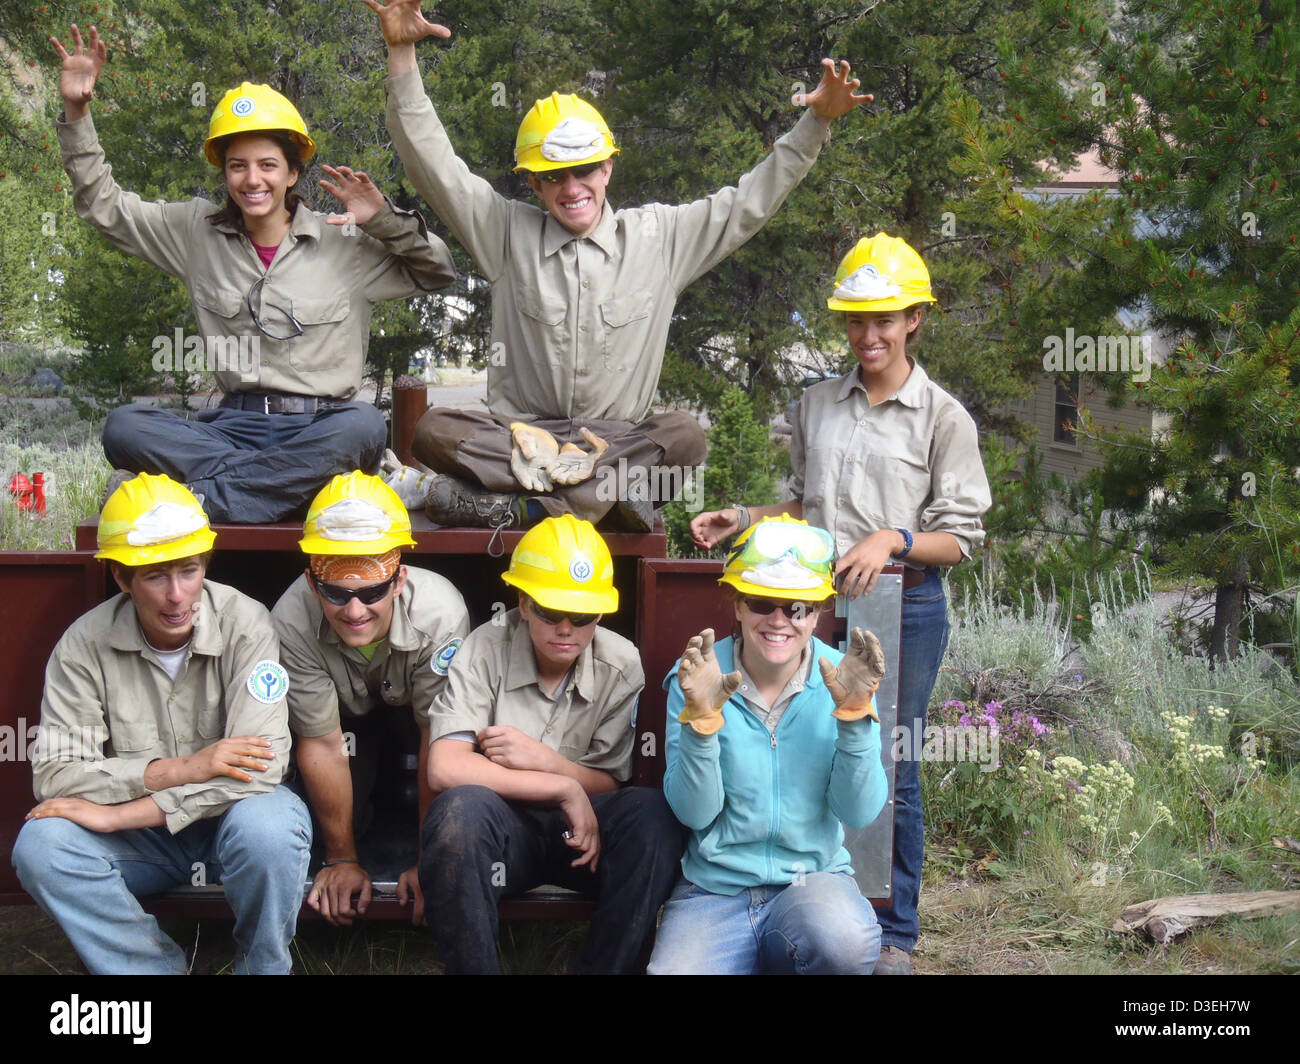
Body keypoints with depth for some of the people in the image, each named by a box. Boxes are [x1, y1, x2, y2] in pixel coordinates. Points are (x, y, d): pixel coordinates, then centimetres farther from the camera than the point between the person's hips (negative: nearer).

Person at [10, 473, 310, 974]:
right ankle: (160, 970, -12)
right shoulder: (85, 644, -10)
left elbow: (261, 766, -27)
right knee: (40, 846, -25)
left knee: (269, 826, -36)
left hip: (228, 813, -2)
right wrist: (178, 770, -28)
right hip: (143, 838, 2)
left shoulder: (244, 624, -17)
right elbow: (54, 776, -16)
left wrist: (119, 814, -26)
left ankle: (263, 967, -8)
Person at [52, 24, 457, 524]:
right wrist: (76, 112, 8)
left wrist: (385, 221, -6)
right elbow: (102, 203, 18)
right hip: (235, 423, 1)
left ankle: (211, 494, -34)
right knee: (124, 426, -27)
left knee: (363, 426, -39)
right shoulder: (197, 231, 13)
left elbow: (437, 272, 10)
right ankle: (286, 480, -33)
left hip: (320, 428, -1)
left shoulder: (343, 243, 6)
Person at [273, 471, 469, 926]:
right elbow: (322, 745, -24)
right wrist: (341, 859, -17)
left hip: (411, 708, 0)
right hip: (348, 712, 0)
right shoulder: (291, 622, -36)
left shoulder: (440, 614, -40)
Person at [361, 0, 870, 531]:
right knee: (434, 431, -29)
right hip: (518, 430, -1)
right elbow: (433, 164, -1)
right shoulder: (509, 232, 4)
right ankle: (608, 486, -37)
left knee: (685, 435, -32)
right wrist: (401, 53, -10)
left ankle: (506, 504, -33)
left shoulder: (659, 236, 7)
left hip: (620, 437, 1)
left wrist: (816, 122, -3)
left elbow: (750, 201, 8)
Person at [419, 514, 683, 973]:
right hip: (502, 829, -2)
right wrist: (565, 787, -20)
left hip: (579, 831, 2)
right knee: (462, 809, -36)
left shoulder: (620, 665, -4)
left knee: (650, 812, -29)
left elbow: (609, 786, -1)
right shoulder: (486, 650, -11)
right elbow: (445, 769, -22)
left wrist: (542, 759, -21)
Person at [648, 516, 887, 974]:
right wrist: (700, 717, -21)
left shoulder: (840, 679, -1)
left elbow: (859, 812, -7)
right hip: (712, 890, 0)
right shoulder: (696, 680, -2)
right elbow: (693, 812, -7)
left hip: (815, 880, 0)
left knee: (845, 941, -34)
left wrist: (855, 714, -19)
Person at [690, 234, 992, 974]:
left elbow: (961, 538, -4)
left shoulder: (943, 419, -1)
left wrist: (894, 539, -20)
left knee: (893, 770, 2)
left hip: (905, 607, -3)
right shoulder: (818, 406, 11)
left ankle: (895, 937, 14)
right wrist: (743, 520, 7)